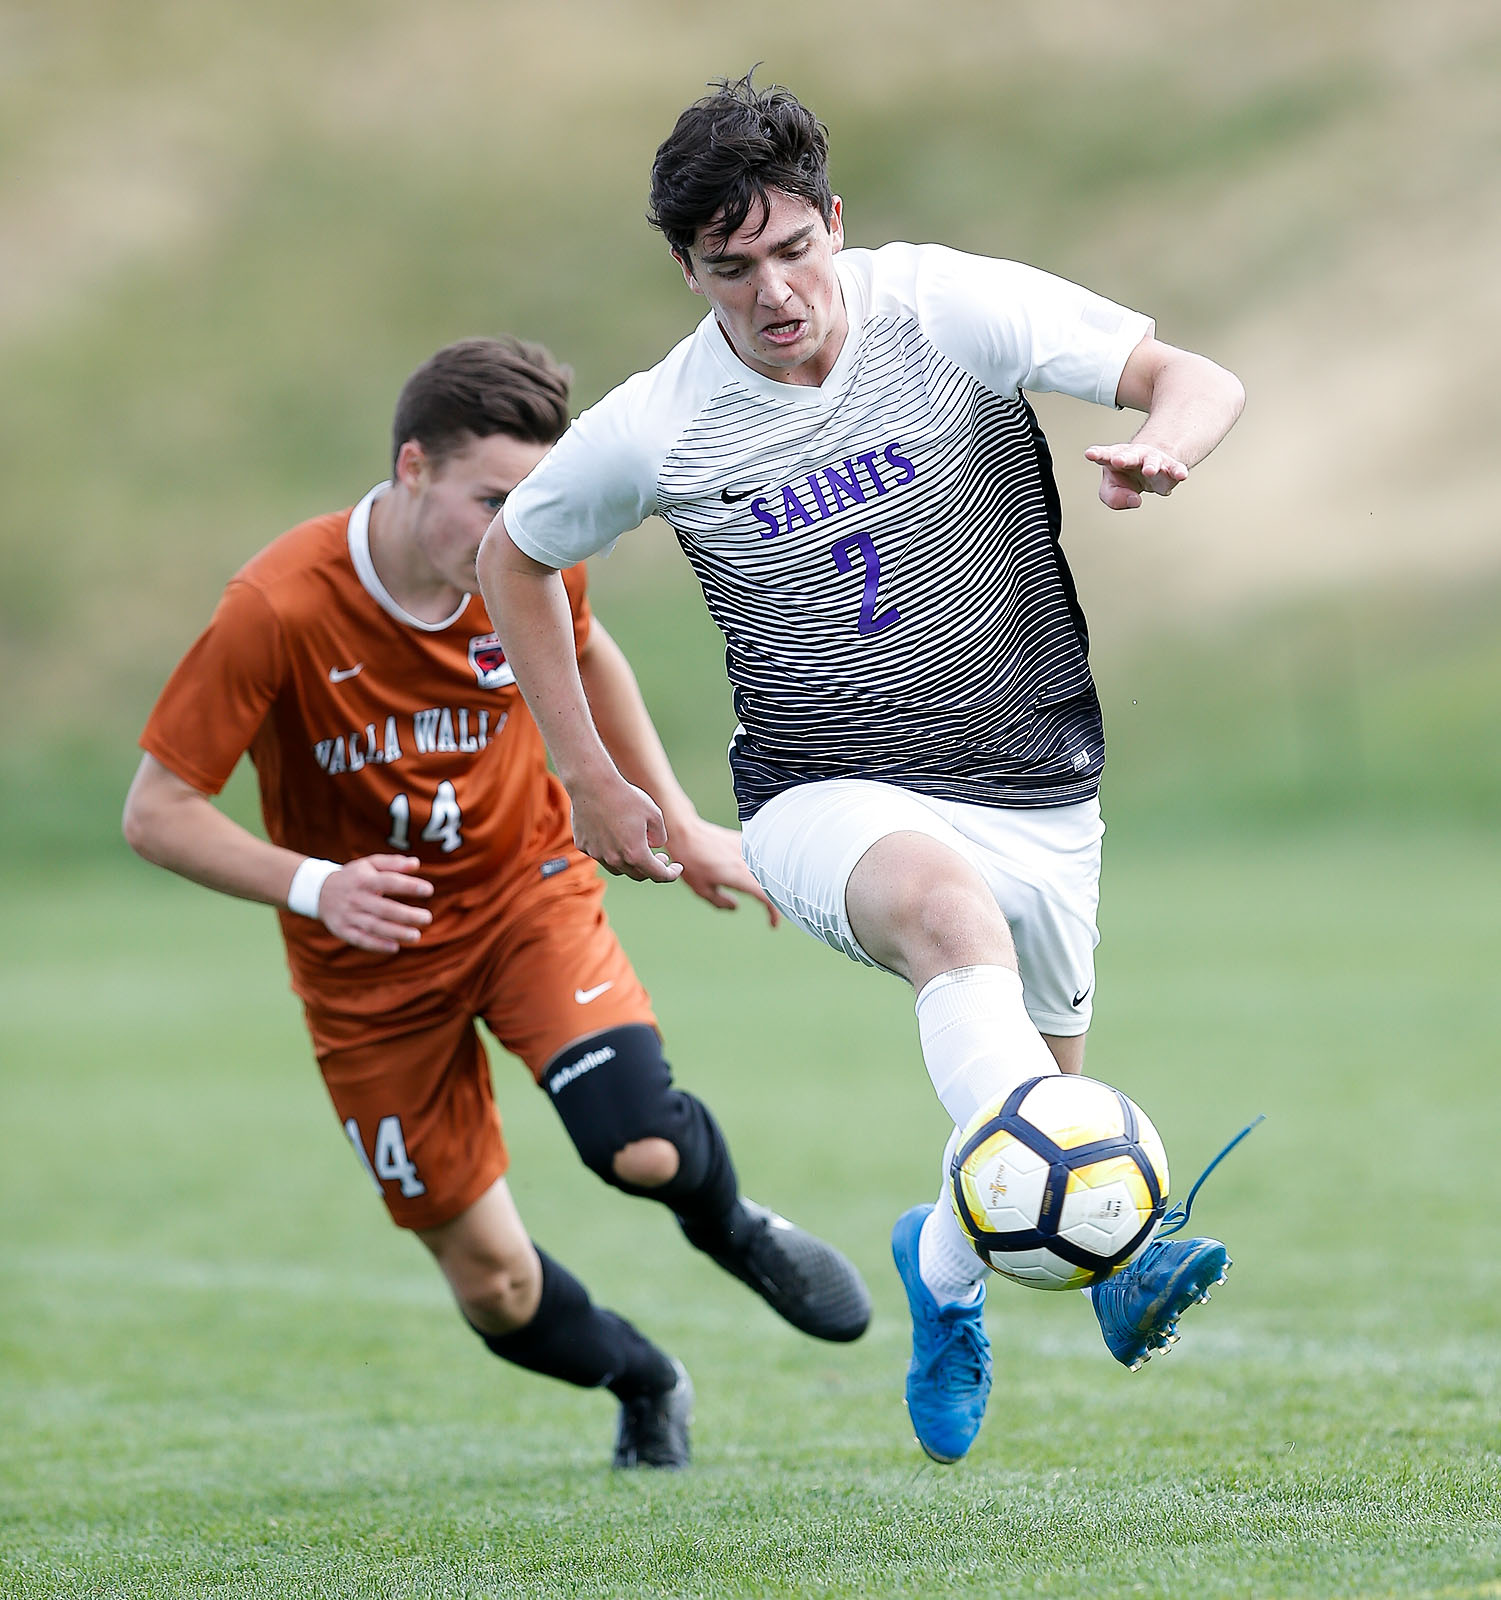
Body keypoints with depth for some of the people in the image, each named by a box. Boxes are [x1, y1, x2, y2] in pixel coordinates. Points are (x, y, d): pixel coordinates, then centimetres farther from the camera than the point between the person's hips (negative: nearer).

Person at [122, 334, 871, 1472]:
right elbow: (158, 812, -22)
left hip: (530, 888, 2)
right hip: (373, 961, -2)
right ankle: (647, 1389, 35)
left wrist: (683, 826, 10)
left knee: (644, 1149, -25)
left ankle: (731, 1228, 13)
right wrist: (314, 885, -37)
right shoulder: (277, 611, -28)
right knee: (493, 1283, 2)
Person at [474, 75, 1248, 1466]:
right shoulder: (656, 428, -9)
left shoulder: (947, 308, -12)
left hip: (1035, 788, 3)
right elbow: (513, 557, 10)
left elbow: (1200, 381, -12)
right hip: (827, 801, -3)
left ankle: (943, 1271, 49)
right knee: (945, 904, -37)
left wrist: (1157, 444, -36)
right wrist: (589, 778, 6)